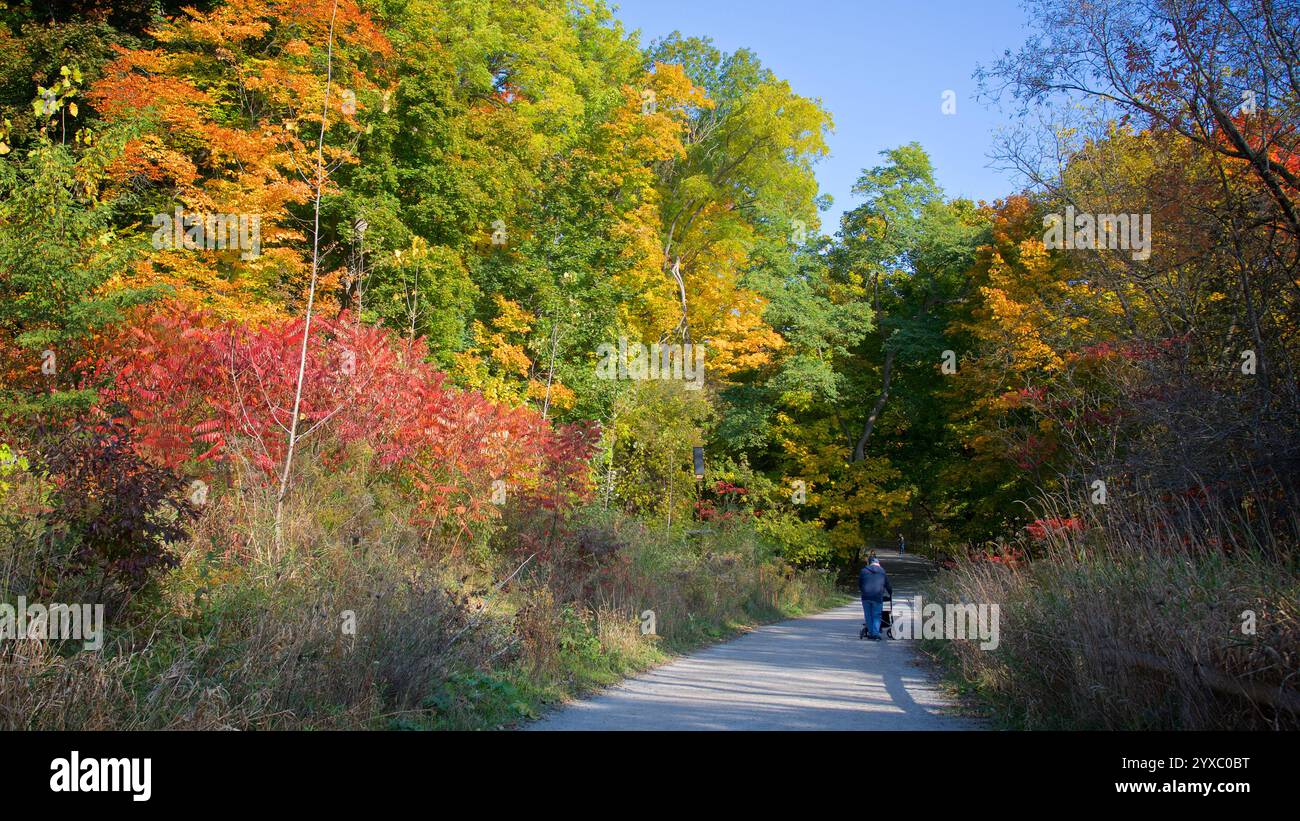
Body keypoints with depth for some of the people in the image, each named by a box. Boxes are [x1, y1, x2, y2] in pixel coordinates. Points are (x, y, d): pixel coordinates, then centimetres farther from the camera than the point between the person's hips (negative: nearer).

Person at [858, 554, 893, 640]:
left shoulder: (864, 571, 11)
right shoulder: (882, 572, 12)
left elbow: (859, 584, 16)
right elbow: (888, 585, 19)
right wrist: (891, 594, 35)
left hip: (866, 597, 1)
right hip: (878, 597, -1)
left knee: (868, 616, 10)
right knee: (876, 616, 4)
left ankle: (870, 633, 13)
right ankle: (875, 633, -8)